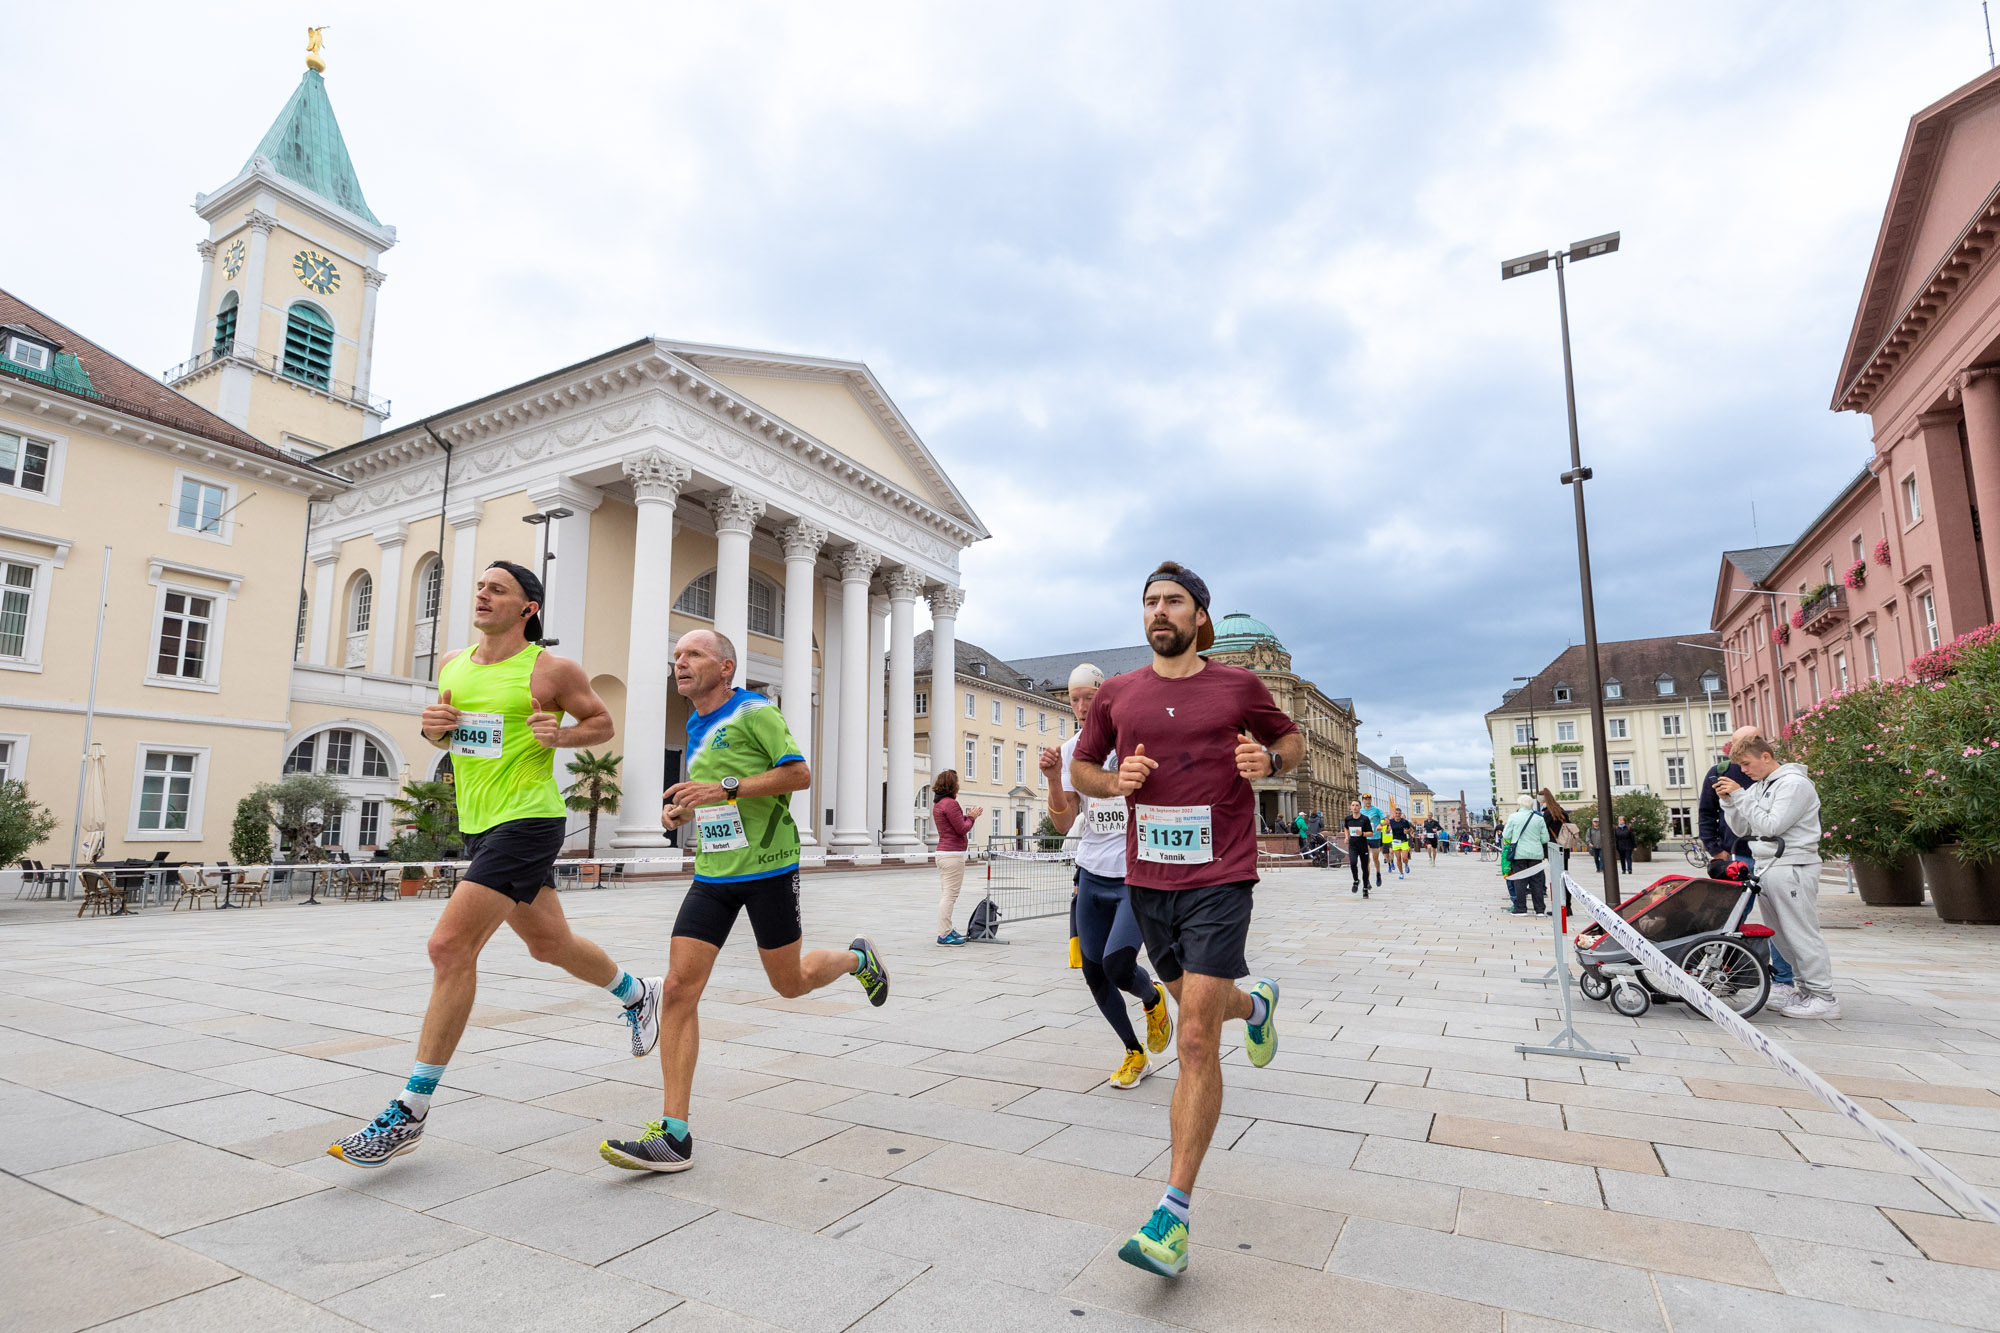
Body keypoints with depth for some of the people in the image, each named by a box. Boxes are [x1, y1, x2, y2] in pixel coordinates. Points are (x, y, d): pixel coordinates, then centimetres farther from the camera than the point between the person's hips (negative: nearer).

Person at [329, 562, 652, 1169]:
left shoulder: (550, 669, -9)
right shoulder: (453, 663, 10)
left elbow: (602, 722, 1)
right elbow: (448, 735, 21)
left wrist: (559, 735, -18)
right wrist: (433, 727, -1)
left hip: (527, 822, -8)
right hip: (479, 824, 8)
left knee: (451, 945, -14)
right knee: (550, 944, 19)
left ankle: (410, 1113, -3)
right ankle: (637, 993, 44)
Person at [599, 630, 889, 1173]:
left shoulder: (756, 712, -9)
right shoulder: (695, 725, 14)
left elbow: (799, 774, -15)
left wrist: (724, 789, -22)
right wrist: (681, 810, 7)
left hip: (767, 868, -6)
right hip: (712, 873, 6)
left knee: (790, 983, 8)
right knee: (677, 990, -6)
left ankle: (858, 958, 40)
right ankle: (673, 1135, -1)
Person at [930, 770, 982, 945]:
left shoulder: (938, 803, 14)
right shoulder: (950, 803, -16)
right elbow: (962, 829, -14)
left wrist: (969, 815, 18)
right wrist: (972, 817, 2)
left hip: (942, 853, 10)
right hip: (953, 854, -10)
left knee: (946, 895, 16)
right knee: (949, 896, -7)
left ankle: (947, 930, 24)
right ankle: (944, 935, -5)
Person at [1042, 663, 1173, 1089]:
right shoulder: (1072, 750, 3)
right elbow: (1063, 823, -1)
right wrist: (1054, 779, -16)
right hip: (1093, 876, 5)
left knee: (1117, 965, -19)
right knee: (1094, 975, 7)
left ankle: (1154, 999, 19)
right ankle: (1135, 1056, 31)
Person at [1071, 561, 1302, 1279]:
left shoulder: (1238, 686, -1)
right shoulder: (1117, 694, 5)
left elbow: (1293, 741, 14)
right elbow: (1081, 767, 15)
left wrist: (1270, 760, -9)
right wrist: (1115, 780, -7)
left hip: (1219, 879, -4)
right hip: (1147, 878, 4)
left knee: (1197, 1040, -9)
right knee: (1197, 1004, 23)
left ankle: (1173, 1214, -1)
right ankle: (1255, 1005, 59)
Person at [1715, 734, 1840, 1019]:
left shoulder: (1794, 783, -9)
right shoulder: (1757, 787, 16)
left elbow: (1771, 827, -18)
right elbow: (1742, 830, 16)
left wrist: (1740, 796, -16)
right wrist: (1728, 802, 2)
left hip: (1792, 869, -9)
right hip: (1765, 869, 9)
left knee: (1802, 935, -5)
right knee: (1784, 938, 12)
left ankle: (1824, 998, 1)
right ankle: (1805, 990, 20)